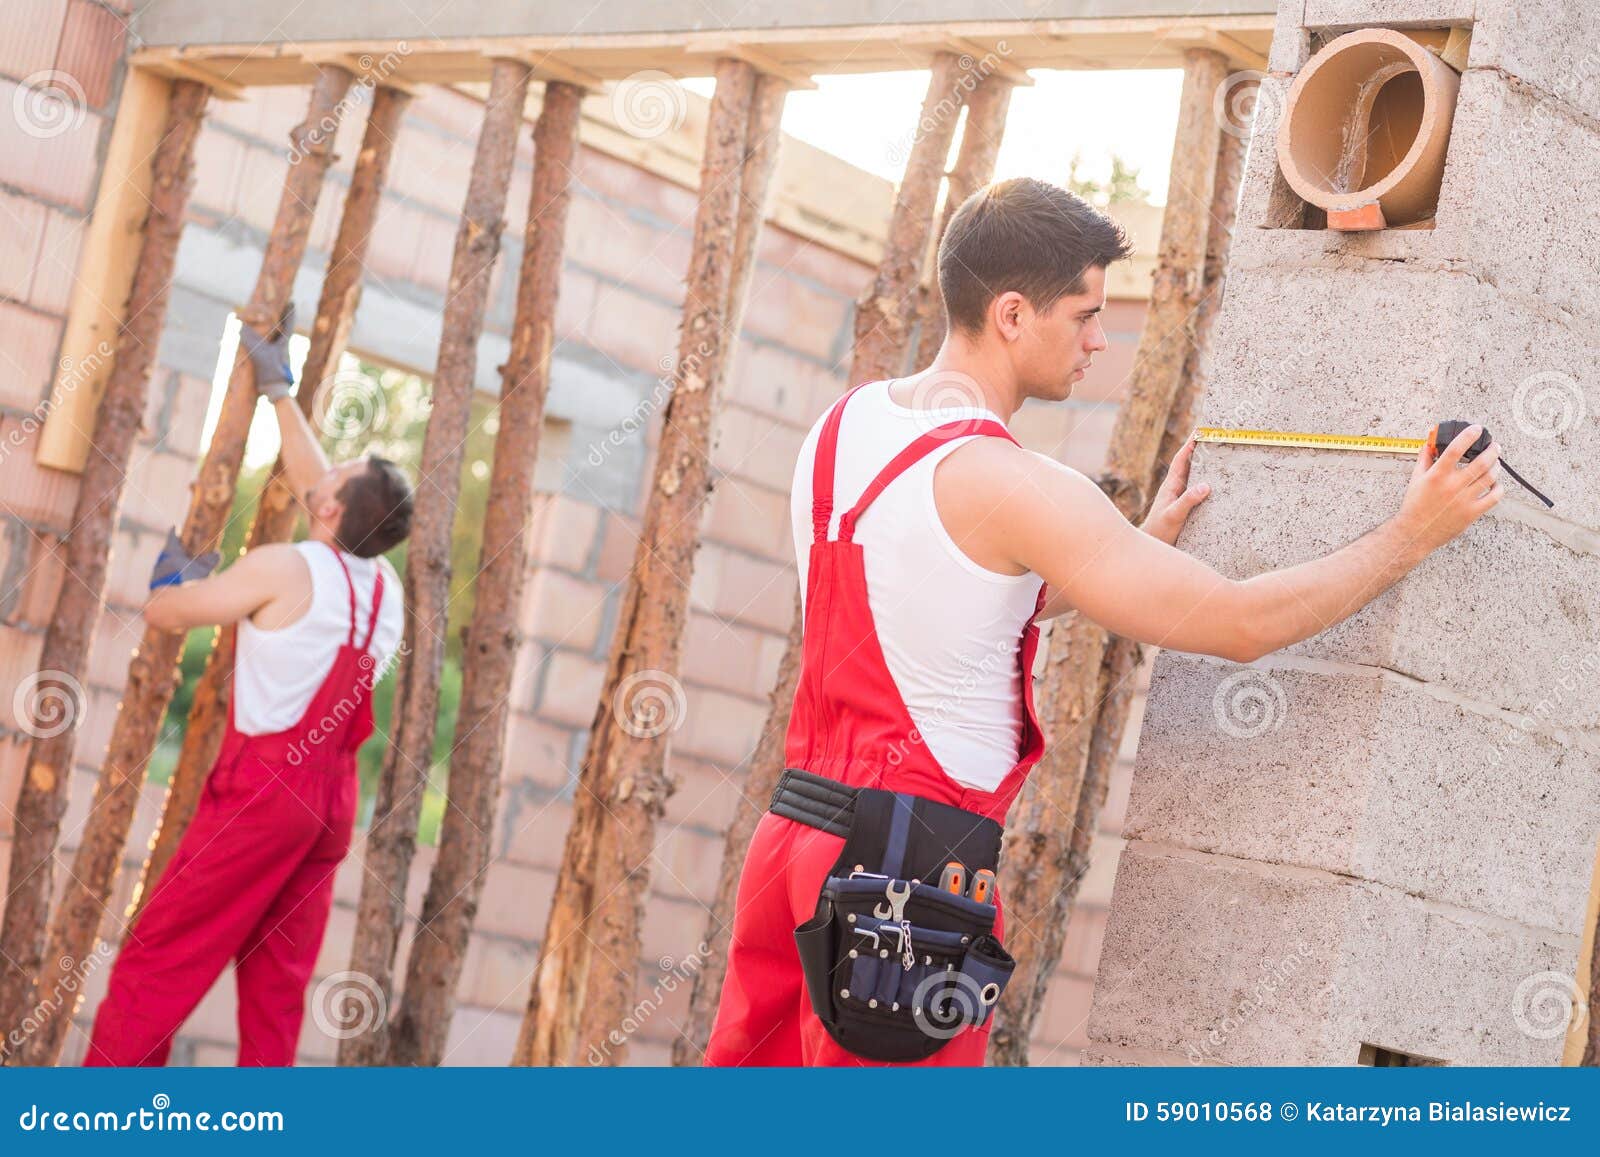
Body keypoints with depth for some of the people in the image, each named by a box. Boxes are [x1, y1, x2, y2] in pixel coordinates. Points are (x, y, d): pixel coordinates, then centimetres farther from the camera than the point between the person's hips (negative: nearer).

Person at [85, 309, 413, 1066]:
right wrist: (277, 389, 32)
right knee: (278, 981, 8)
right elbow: (313, 488, 25)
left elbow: (163, 612, -3)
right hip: (332, 796, 7)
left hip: (264, 783, -7)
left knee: (158, 958, -4)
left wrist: (175, 575, 20)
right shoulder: (384, 585, 10)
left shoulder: (283, 568, -10)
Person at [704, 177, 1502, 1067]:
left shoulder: (847, 421, 10)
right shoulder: (1009, 484, -16)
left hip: (803, 827, 8)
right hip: (907, 874, -8)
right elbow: (1241, 624, -14)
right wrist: (1411, 536, -3)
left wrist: (1140, 542, 24)